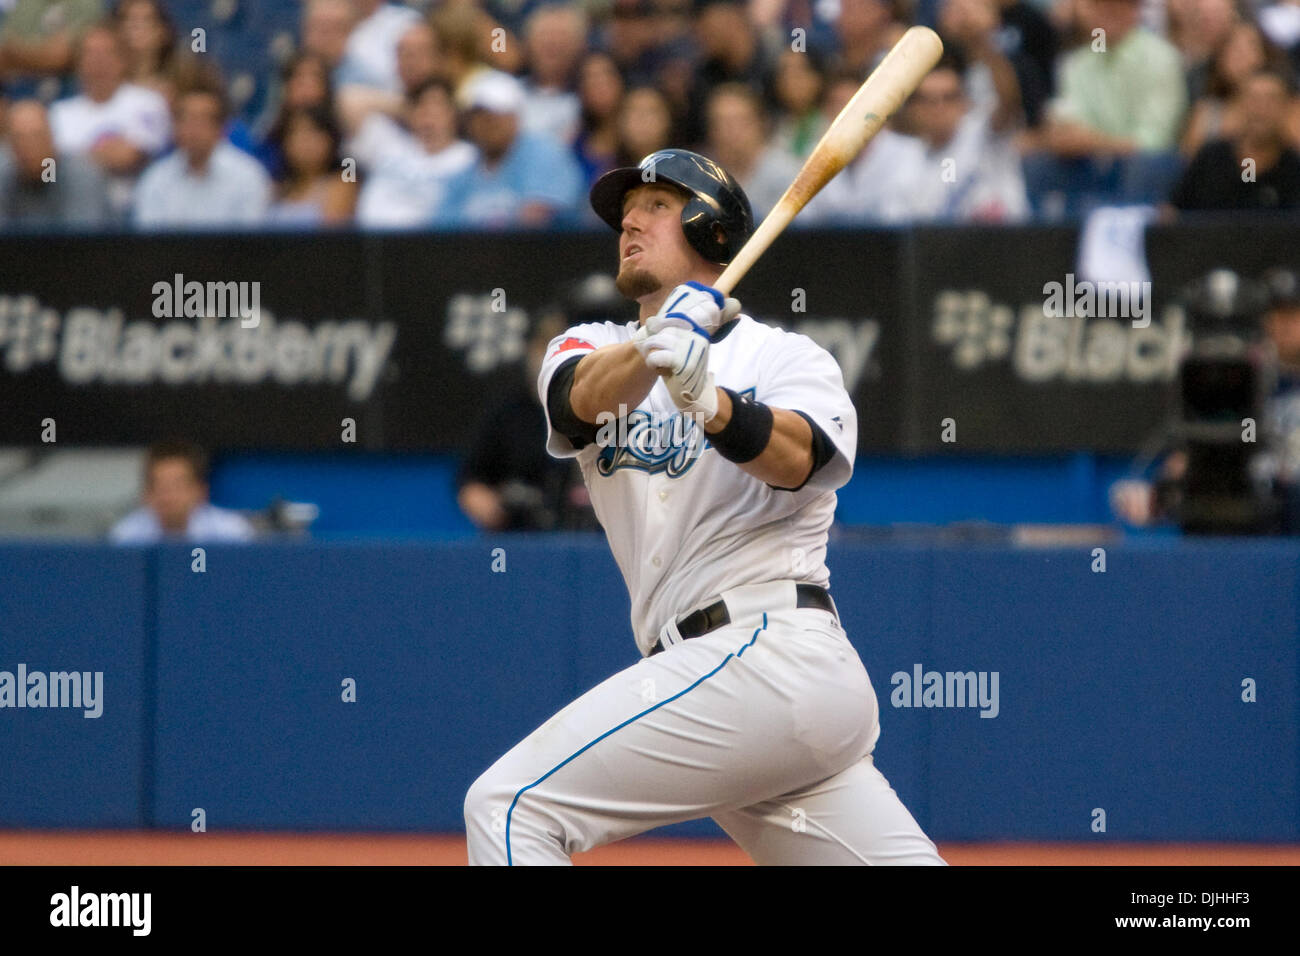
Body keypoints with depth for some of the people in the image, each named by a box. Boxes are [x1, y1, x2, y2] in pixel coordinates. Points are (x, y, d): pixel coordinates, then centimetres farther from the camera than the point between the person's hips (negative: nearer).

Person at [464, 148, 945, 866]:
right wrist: (652, 348, -28)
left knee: (506, 808, -14)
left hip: (758, 651, -6)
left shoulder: (787, 356, 5)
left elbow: (796, 459, -17)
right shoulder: (589, 348, 19)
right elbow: (585, 397, -6)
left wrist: (707, 399, -37)